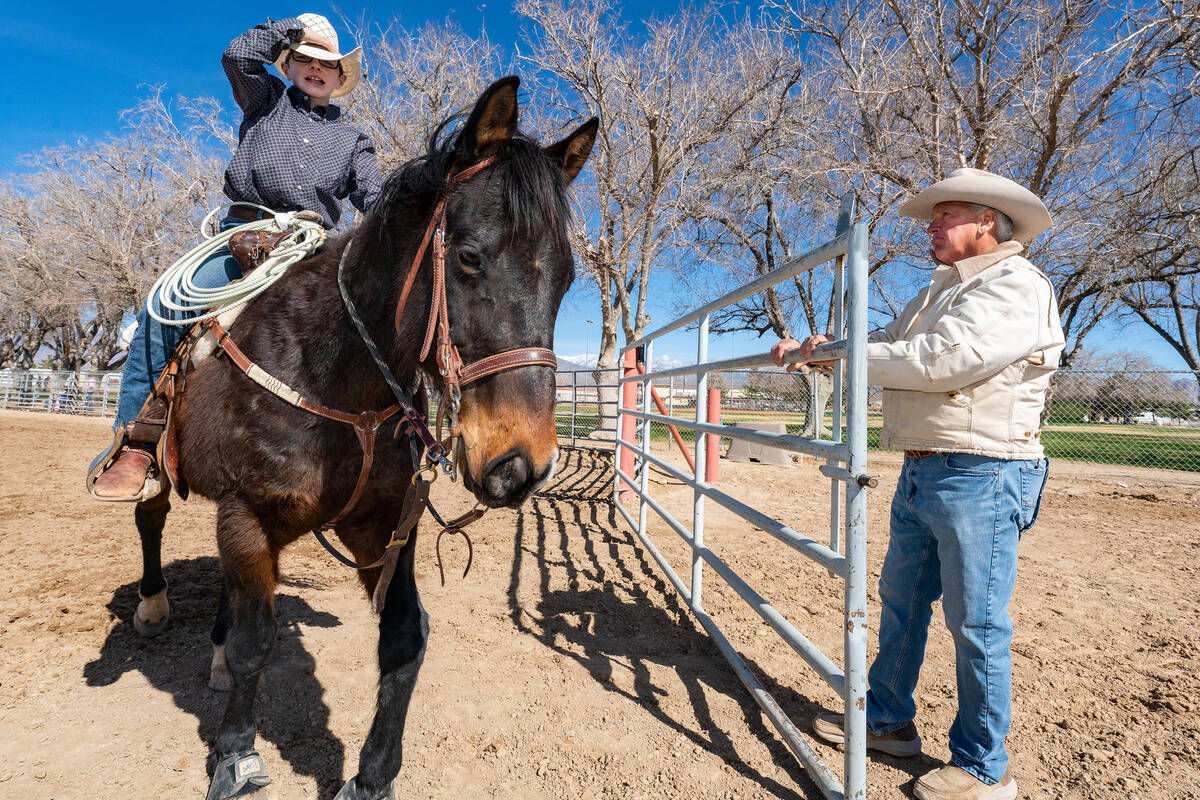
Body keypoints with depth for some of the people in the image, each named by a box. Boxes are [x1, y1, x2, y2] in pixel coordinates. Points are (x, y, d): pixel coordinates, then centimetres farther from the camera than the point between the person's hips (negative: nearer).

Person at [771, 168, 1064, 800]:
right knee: (900, 601, 16)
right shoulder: (939, 291, 19)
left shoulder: (1014, 287, -11)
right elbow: (886, 344, 20)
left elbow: (939, 361, -25)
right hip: (920, 474, 9)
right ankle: (888, 720, 33)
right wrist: (810, 348, 6)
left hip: (979, 479, -9)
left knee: (975, 624, 1)